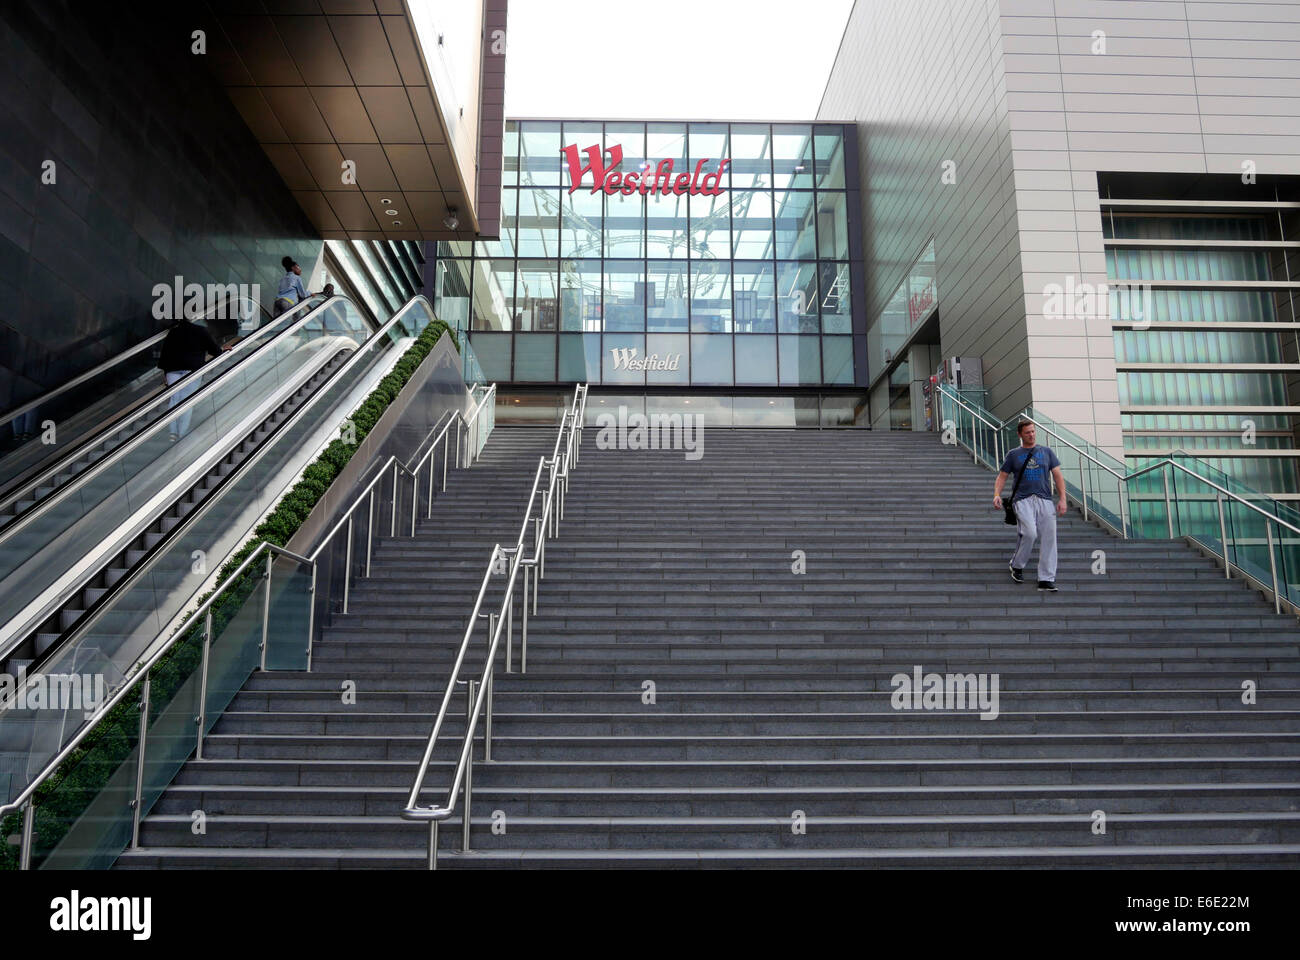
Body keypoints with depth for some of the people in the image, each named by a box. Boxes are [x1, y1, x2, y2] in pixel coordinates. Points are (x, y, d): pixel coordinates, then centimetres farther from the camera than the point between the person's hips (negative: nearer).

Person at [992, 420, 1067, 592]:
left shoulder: (1046, 452, 17)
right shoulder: (1013, 455, 13)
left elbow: (1058, 475, 13)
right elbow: (1002, 477, 11)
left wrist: (1062, 499, 1)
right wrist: (996, 494, -8)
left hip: (1044, 500, 3)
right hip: (1022, 499, -2)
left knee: (1048, 539, -5)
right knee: (1029, 533, -22)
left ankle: (1046, 579, 0)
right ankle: (1017, 565, 2)